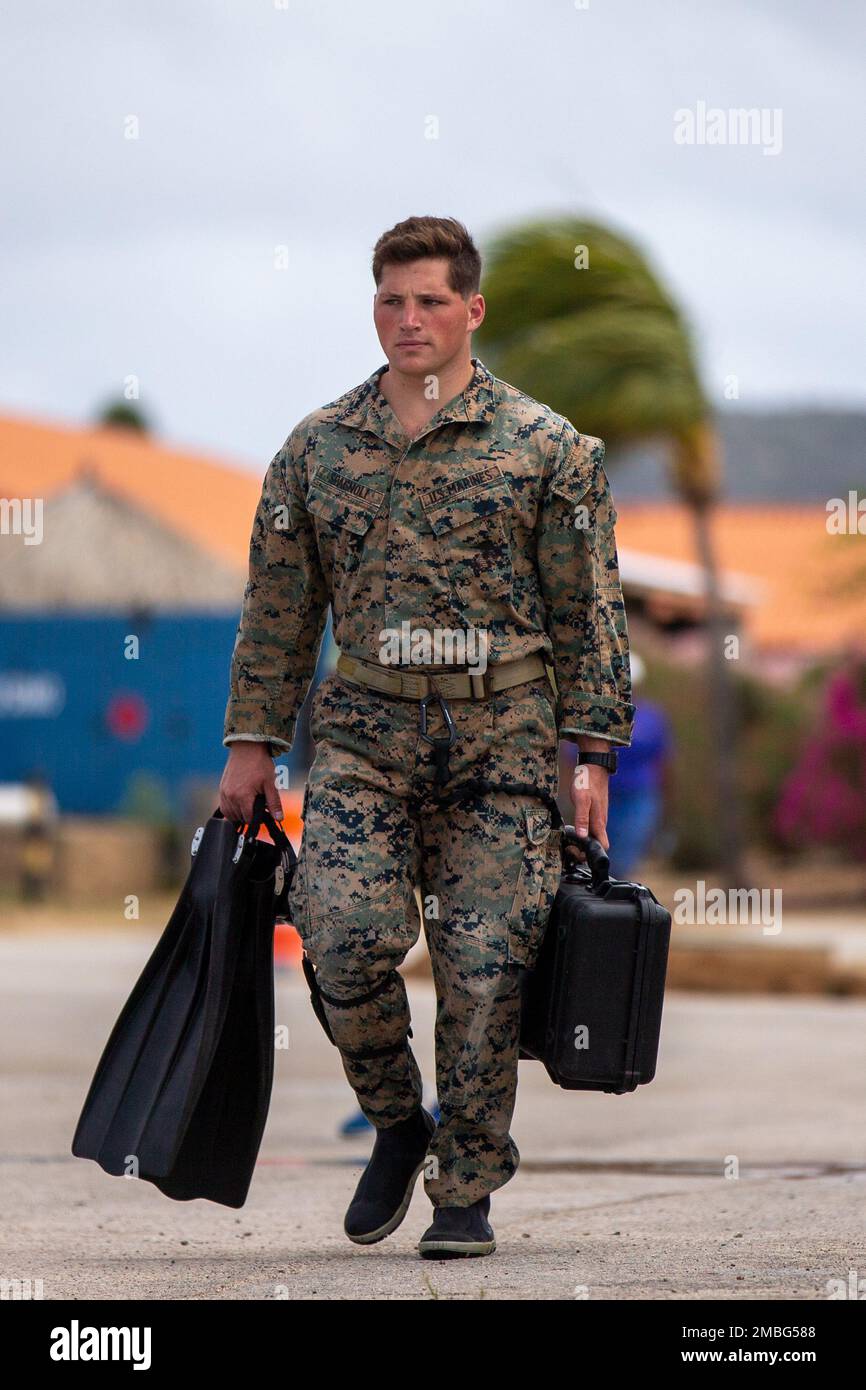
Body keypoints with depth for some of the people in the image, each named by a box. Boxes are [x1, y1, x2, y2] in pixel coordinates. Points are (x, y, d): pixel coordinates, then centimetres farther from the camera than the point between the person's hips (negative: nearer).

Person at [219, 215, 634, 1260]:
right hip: (362, 736, 1)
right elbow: (278, 608, 14)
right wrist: (252, 743, 10)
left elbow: (589, 612, 4)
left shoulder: (548, 447, 3)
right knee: (345, 935, -16)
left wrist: (593, 755, -1)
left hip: (501, 737, -1)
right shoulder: (316, 449, 9)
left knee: (485, 968, -4)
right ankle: (398, 1122, 10)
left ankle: (467, 1191, 10)